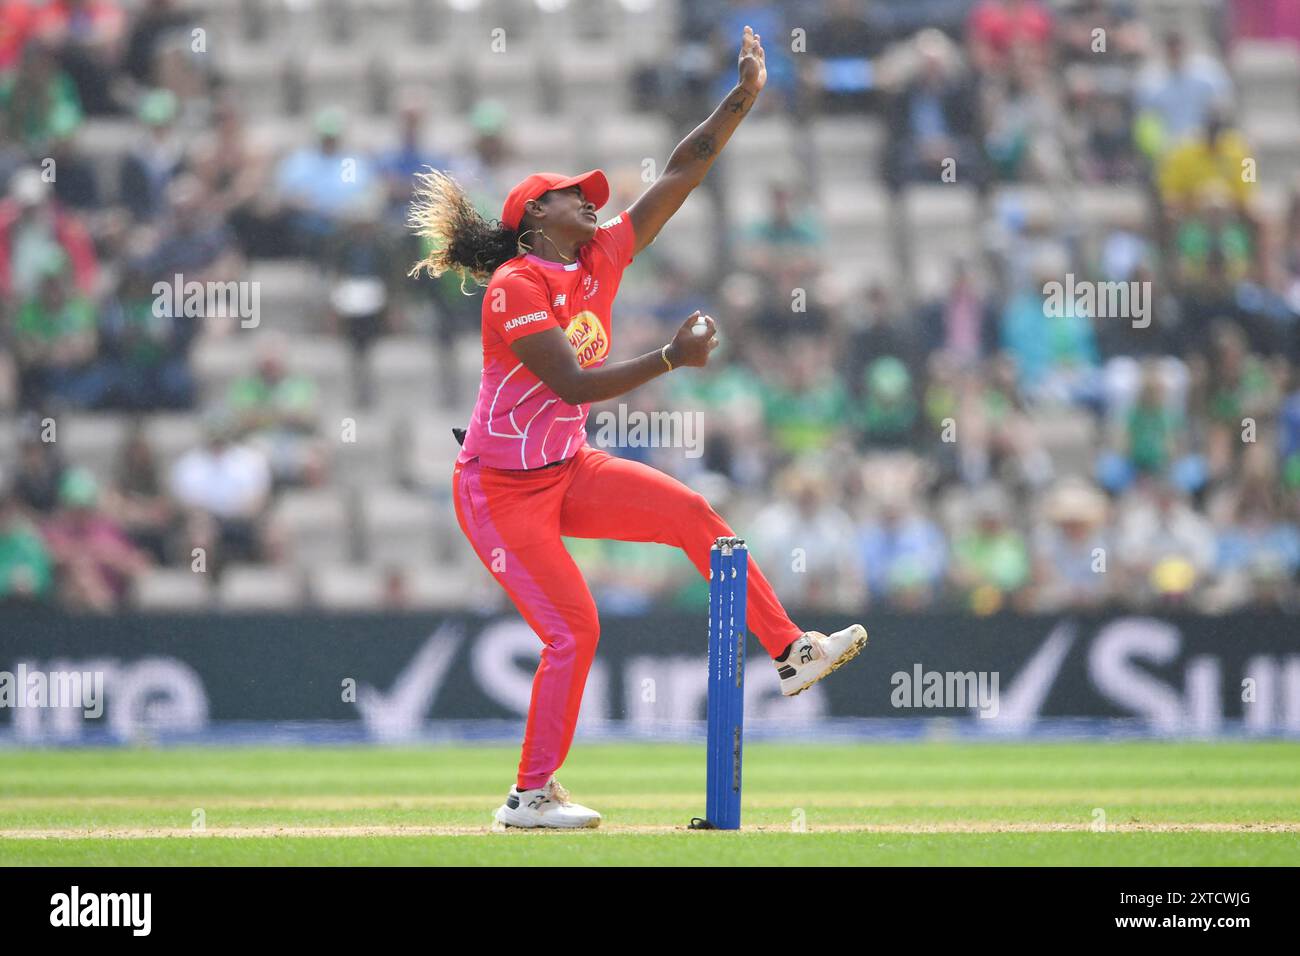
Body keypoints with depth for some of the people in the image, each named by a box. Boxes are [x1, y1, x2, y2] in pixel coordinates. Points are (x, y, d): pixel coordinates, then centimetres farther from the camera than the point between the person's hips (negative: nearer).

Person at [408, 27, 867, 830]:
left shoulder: (601, 260, 3)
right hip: (500, 489, -8)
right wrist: (670, 359, -32)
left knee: (693, 514, -3)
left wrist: (743, 98, -4)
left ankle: (791, 650, 2)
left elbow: (681, 174, 2)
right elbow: (573, 385, -28)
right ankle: (530, 796, 0)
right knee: (574, 630, -10)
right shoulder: (515, 287, -19)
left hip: (568, 472, 8)